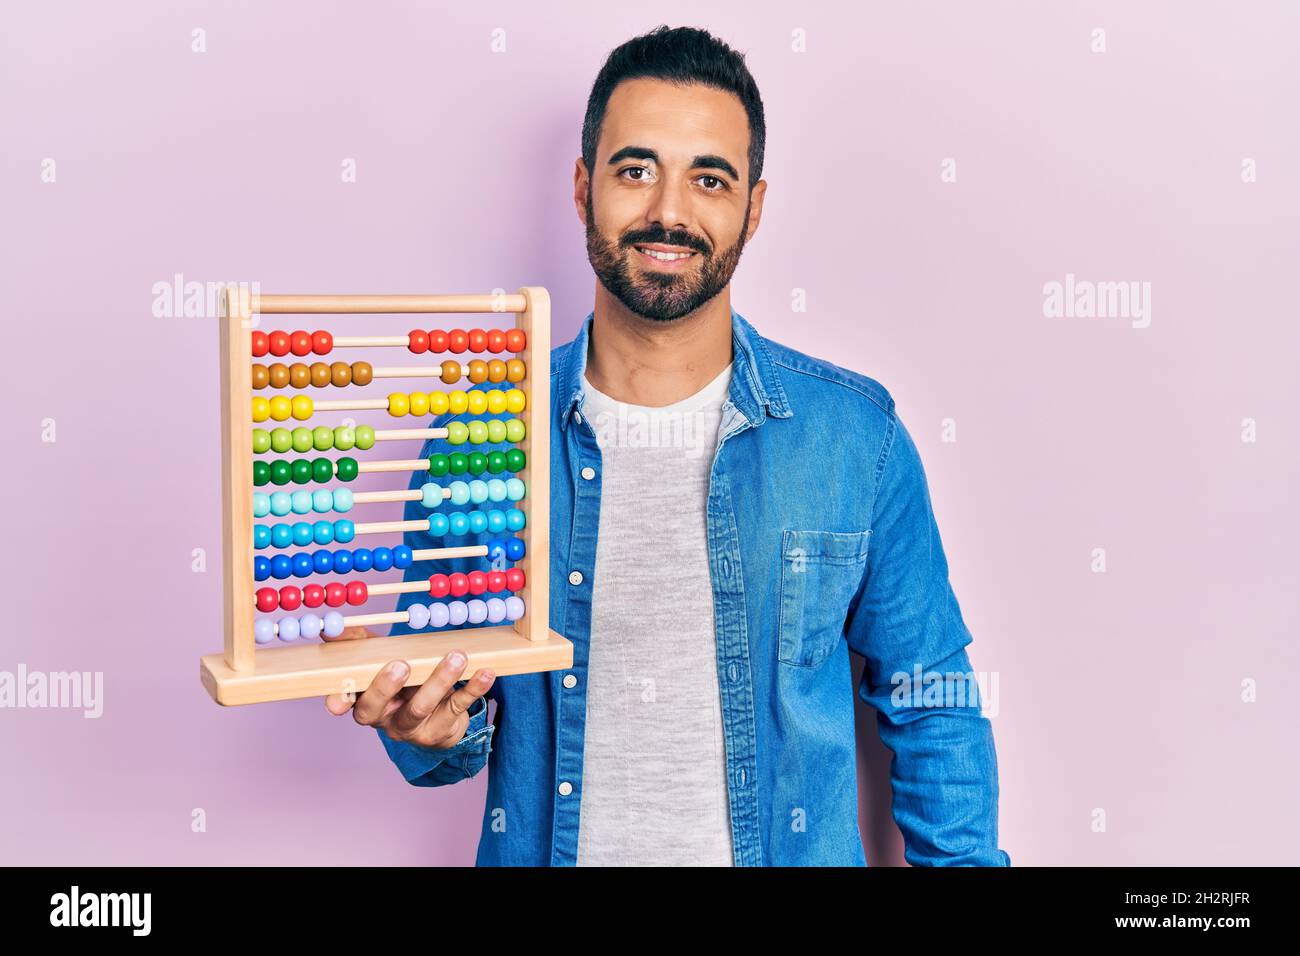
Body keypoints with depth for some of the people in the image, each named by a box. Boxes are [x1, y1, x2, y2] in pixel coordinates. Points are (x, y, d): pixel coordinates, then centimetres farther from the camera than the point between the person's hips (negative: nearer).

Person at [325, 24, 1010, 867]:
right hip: (543, 849, 1)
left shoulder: (855, 433, -8)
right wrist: (433, 732, -19)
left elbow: (931, 707, -1)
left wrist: (963, 859, -7)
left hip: (791, 851, 0)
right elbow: (439, 708, 1)